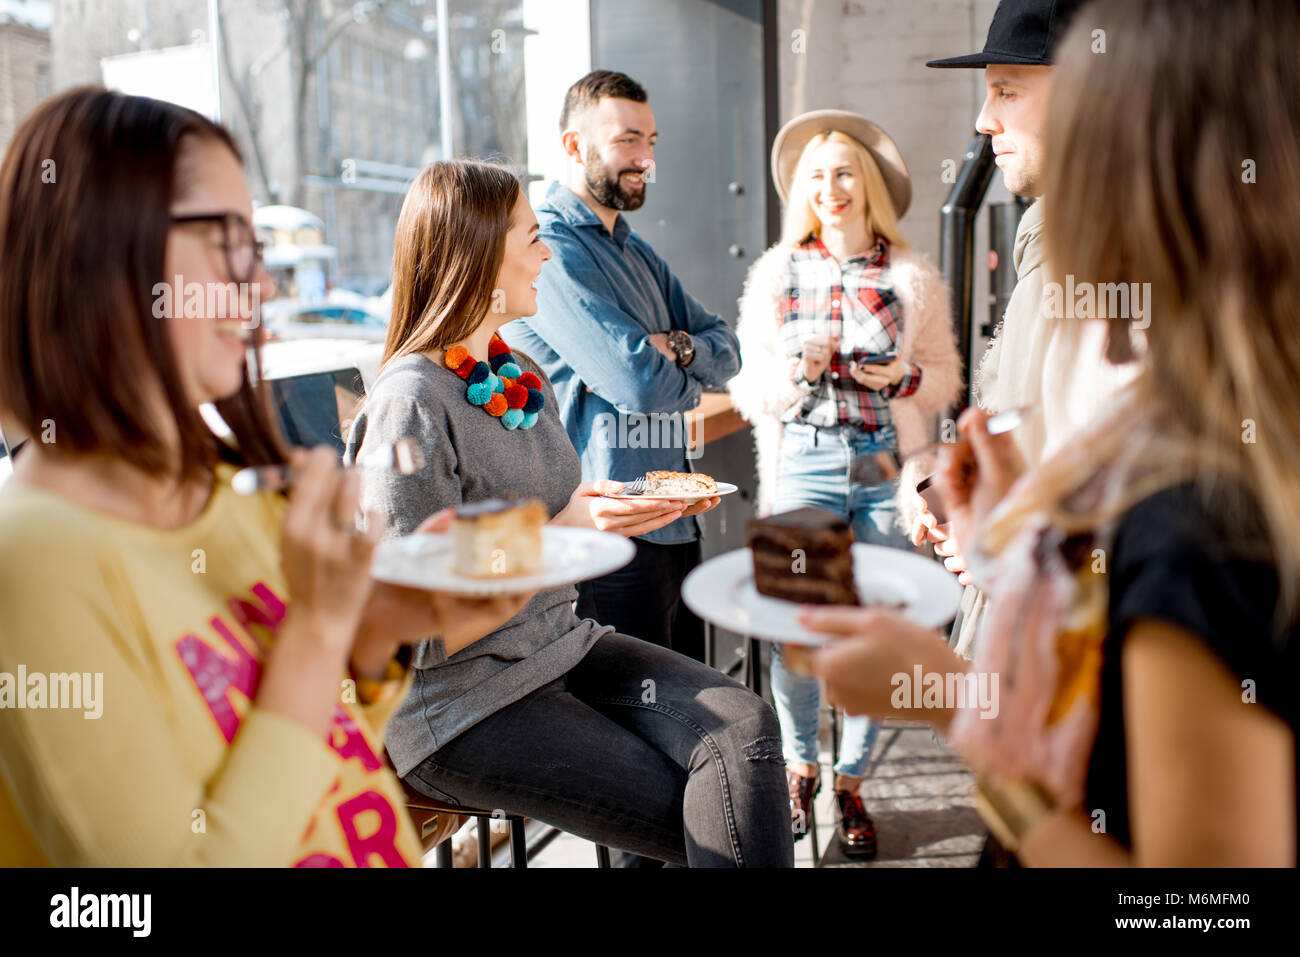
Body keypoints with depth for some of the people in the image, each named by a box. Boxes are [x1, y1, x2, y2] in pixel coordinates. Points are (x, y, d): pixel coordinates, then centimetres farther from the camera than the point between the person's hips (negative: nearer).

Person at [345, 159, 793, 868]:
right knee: (717, 835, -11)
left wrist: (597, 505, -1)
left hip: (560, 647, 7)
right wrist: (558, 532, -22)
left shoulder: (524, 377, 7)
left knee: (744, 726, -15)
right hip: (460, 708, -7)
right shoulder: (411, 401, -19)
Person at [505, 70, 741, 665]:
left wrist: (674, 348, -12)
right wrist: (692, 377, -1)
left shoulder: (637, 253, 18)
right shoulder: (549, 249, -14)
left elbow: (725, 350, 10)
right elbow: (641, 385, -23)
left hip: (676, 520, 9)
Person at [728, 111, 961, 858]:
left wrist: (902, 377, -12)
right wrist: (798, 371, -13)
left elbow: (947, 376, 8)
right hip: (805, 466, 0)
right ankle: (800, 766, 23)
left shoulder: (911, 276, 6)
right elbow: (750, 391, 6)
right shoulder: (775, 275, 6)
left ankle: (852, 783, 22)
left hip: (889, 467, 0)